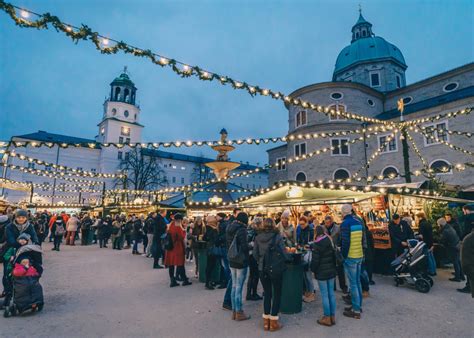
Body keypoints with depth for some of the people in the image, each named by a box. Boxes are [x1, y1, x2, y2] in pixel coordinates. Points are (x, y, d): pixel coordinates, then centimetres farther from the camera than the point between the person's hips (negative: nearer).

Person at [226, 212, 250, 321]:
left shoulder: (229, 228, 6)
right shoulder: (242, 230, -17)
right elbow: (244, 246, -19)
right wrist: (251, 245, -1)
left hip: (232, 260, 8)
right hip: (241, 261, -7)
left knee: (234, 286, 15)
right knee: (239, 287, 1)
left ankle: (234, 311, 24)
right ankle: (239, 313, 11)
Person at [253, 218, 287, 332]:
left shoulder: (258, 237, -4)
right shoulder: (278, 237, -13)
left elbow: (255, 254, -3)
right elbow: (284, 253, -12)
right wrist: (282, 263, 7)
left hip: (262, 269, 3)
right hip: (276, 269, -3)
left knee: (267, 293, 17)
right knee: (277, 294, 13)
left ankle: (266, 321, 24)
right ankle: (274, 322, 18)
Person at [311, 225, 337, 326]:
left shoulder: (317, 244, -16)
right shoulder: (330, 241, 4)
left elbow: (315, 260, -15)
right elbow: (334, 255, 11)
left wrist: (313, 270, 0)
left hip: (321, 272, -6)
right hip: (331, 271, 6)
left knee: (324, 295, 2)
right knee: (331, 293, 13)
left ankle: (327, 318, 10)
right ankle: (332, 316, 21)